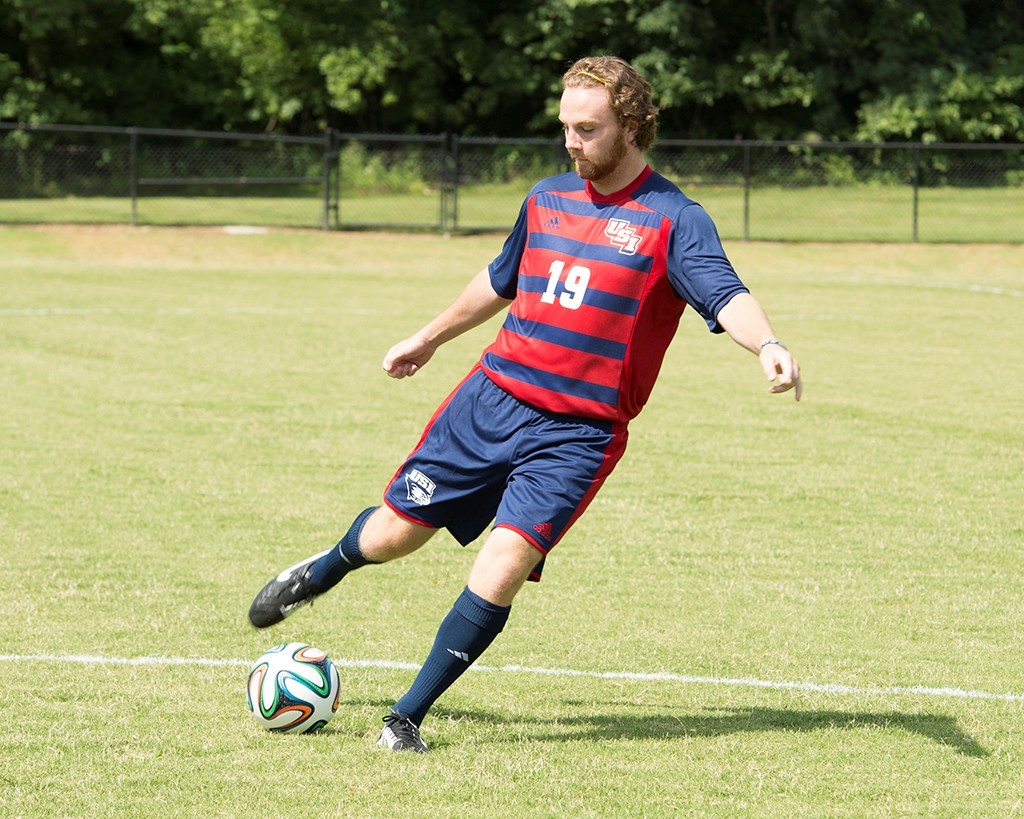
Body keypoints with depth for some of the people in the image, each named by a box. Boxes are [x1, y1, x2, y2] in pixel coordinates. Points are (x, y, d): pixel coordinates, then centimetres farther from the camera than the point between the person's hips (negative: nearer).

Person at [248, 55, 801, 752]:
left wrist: (766, 343, -46)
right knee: (392, 534, 10)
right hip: (492, 395, 5)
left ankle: (407, 718, -6)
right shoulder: (547, 198, 10)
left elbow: (726, 294, -24)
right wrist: (429, 340, 39)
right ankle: (324, 572, 47)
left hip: (577, 433, -5)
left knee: (504, 567, -20)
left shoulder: (673, 220, -8)